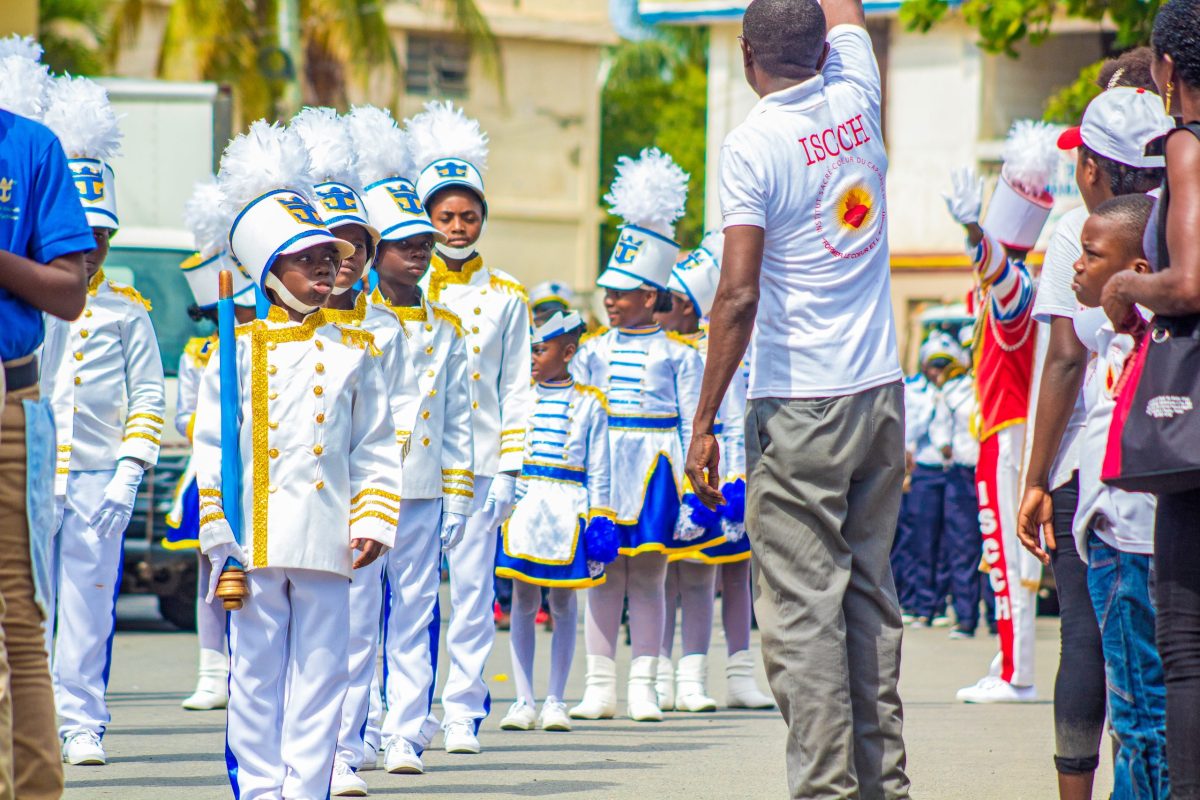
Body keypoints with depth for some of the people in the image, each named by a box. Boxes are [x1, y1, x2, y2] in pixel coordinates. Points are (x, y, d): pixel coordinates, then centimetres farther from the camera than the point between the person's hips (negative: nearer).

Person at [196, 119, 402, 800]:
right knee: (256, 668, 2)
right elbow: (212, 447, 3)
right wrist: (218, 531, -4)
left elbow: (378, 448, 11)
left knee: (321, 668, 3)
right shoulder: (236, 350, 3)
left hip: (326, 540, 2)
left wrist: (373, 523, 0)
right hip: (255, 537, -2)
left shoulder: (354, 351, 9)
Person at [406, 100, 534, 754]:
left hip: (478, 466, 0)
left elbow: (516, 388, 8)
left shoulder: (506, 297, 8)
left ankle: (464, 714, 7)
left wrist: (508, 469, 1)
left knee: (472, 589, 0)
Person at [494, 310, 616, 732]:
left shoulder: (588, 403, 5)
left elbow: (598, 468, 7)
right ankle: (524, 701, 3)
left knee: (563, 603, 3)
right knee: (523, 601, 0)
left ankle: (555, 701, 8)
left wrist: (599, 516, 0)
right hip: (523, 503, 1)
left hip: (568, 507, -1)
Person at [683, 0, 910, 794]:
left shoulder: (754, 143, -11)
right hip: (883, 393, 6)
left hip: (801, 405, -6)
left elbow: (739, 295, -15)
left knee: (804, 609, -4)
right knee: (870, 594, 12)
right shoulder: (856, 101, 3)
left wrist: (704, 422, -11)